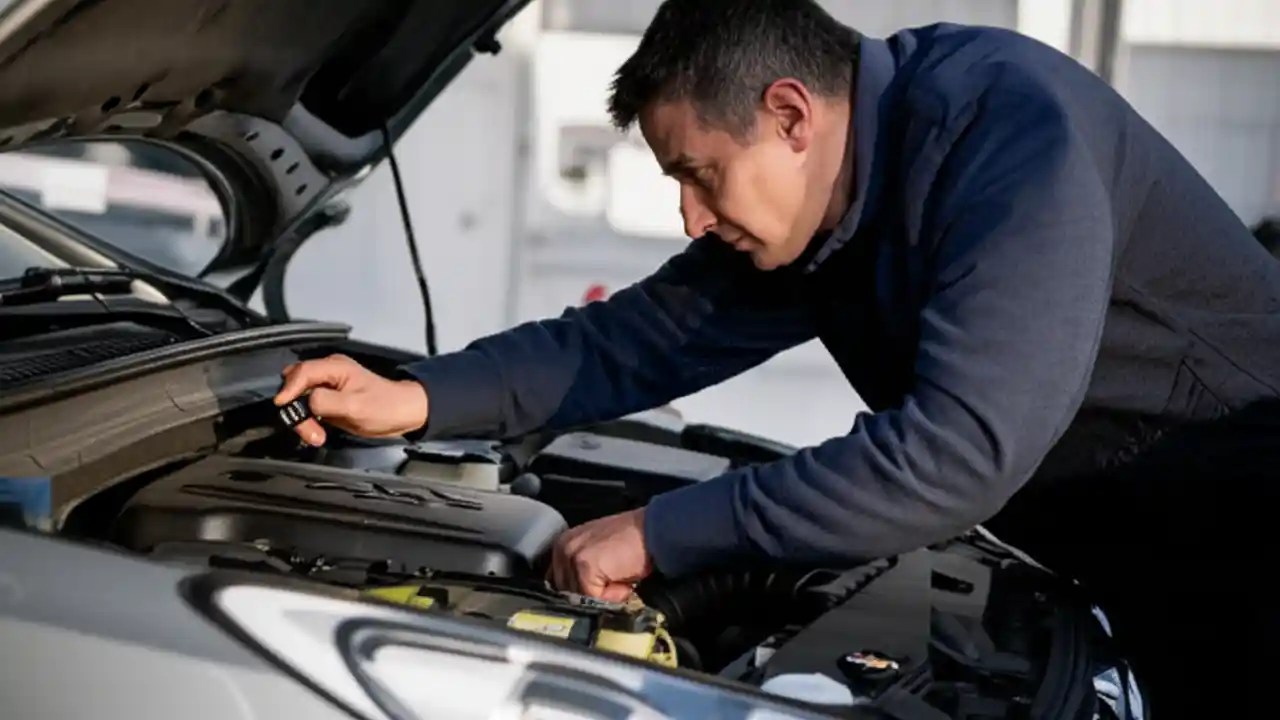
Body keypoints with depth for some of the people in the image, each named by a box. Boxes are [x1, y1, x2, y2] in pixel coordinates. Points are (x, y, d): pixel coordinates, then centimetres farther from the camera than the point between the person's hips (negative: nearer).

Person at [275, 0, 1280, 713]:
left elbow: (957, 448, -38)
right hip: (1111, 567, 7)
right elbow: (635, 340, 6)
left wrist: (658, 535, -33)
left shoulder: (1008, 129, -31)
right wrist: (416, 399, -4)